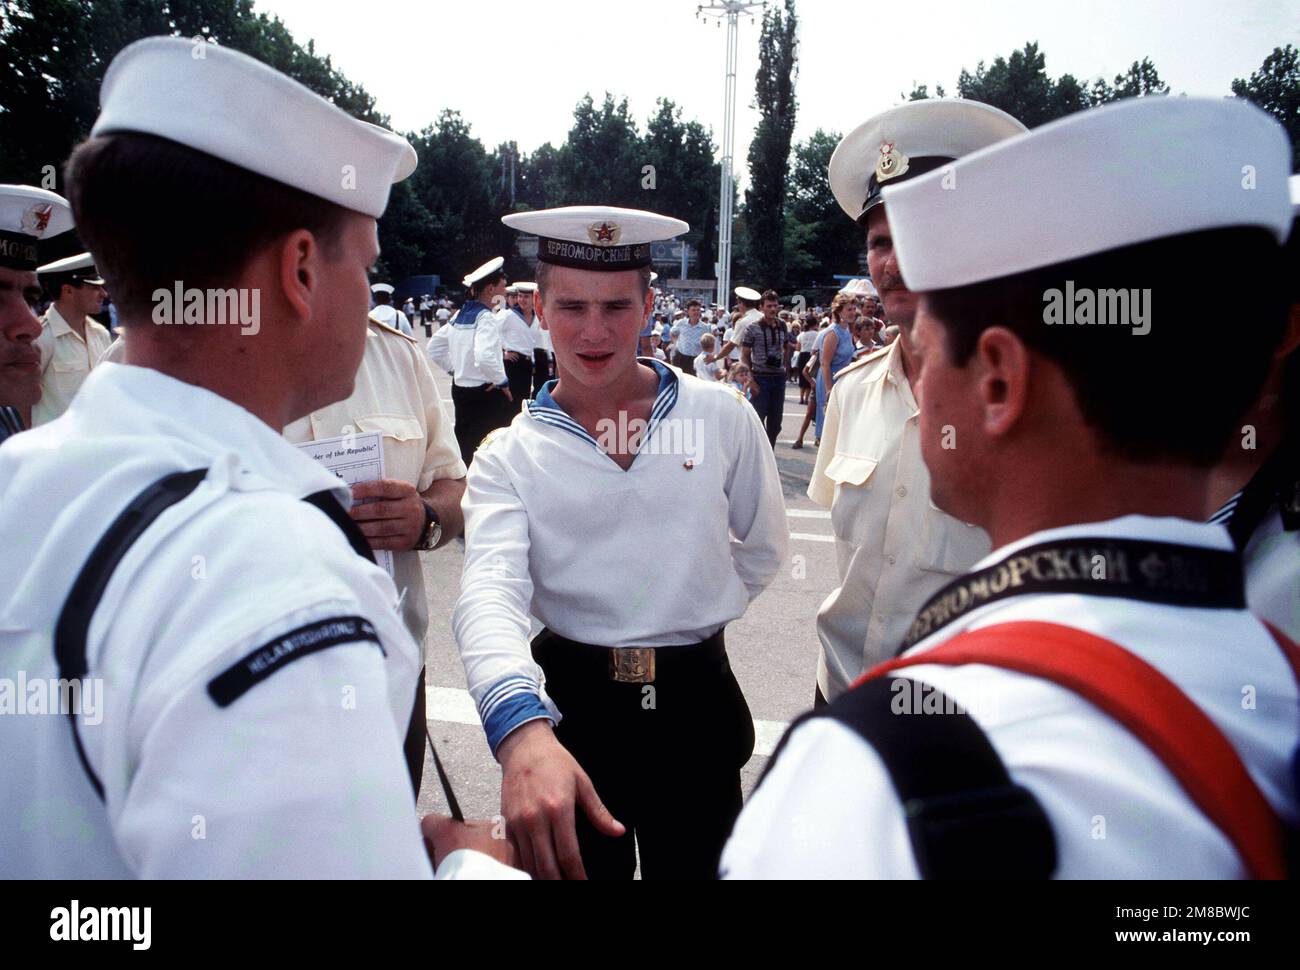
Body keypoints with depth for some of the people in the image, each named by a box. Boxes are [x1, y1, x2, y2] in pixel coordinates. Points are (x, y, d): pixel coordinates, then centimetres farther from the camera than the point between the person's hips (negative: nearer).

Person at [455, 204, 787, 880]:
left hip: (698, 704, 1)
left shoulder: (722, 417, -4)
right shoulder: (508, 456, -7)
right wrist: (522, 729, -40)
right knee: (575, 861, 18)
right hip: (571, 706, 0)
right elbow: (490, 593, -23)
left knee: (698, 866, 17)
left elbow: (763, 548, 11)